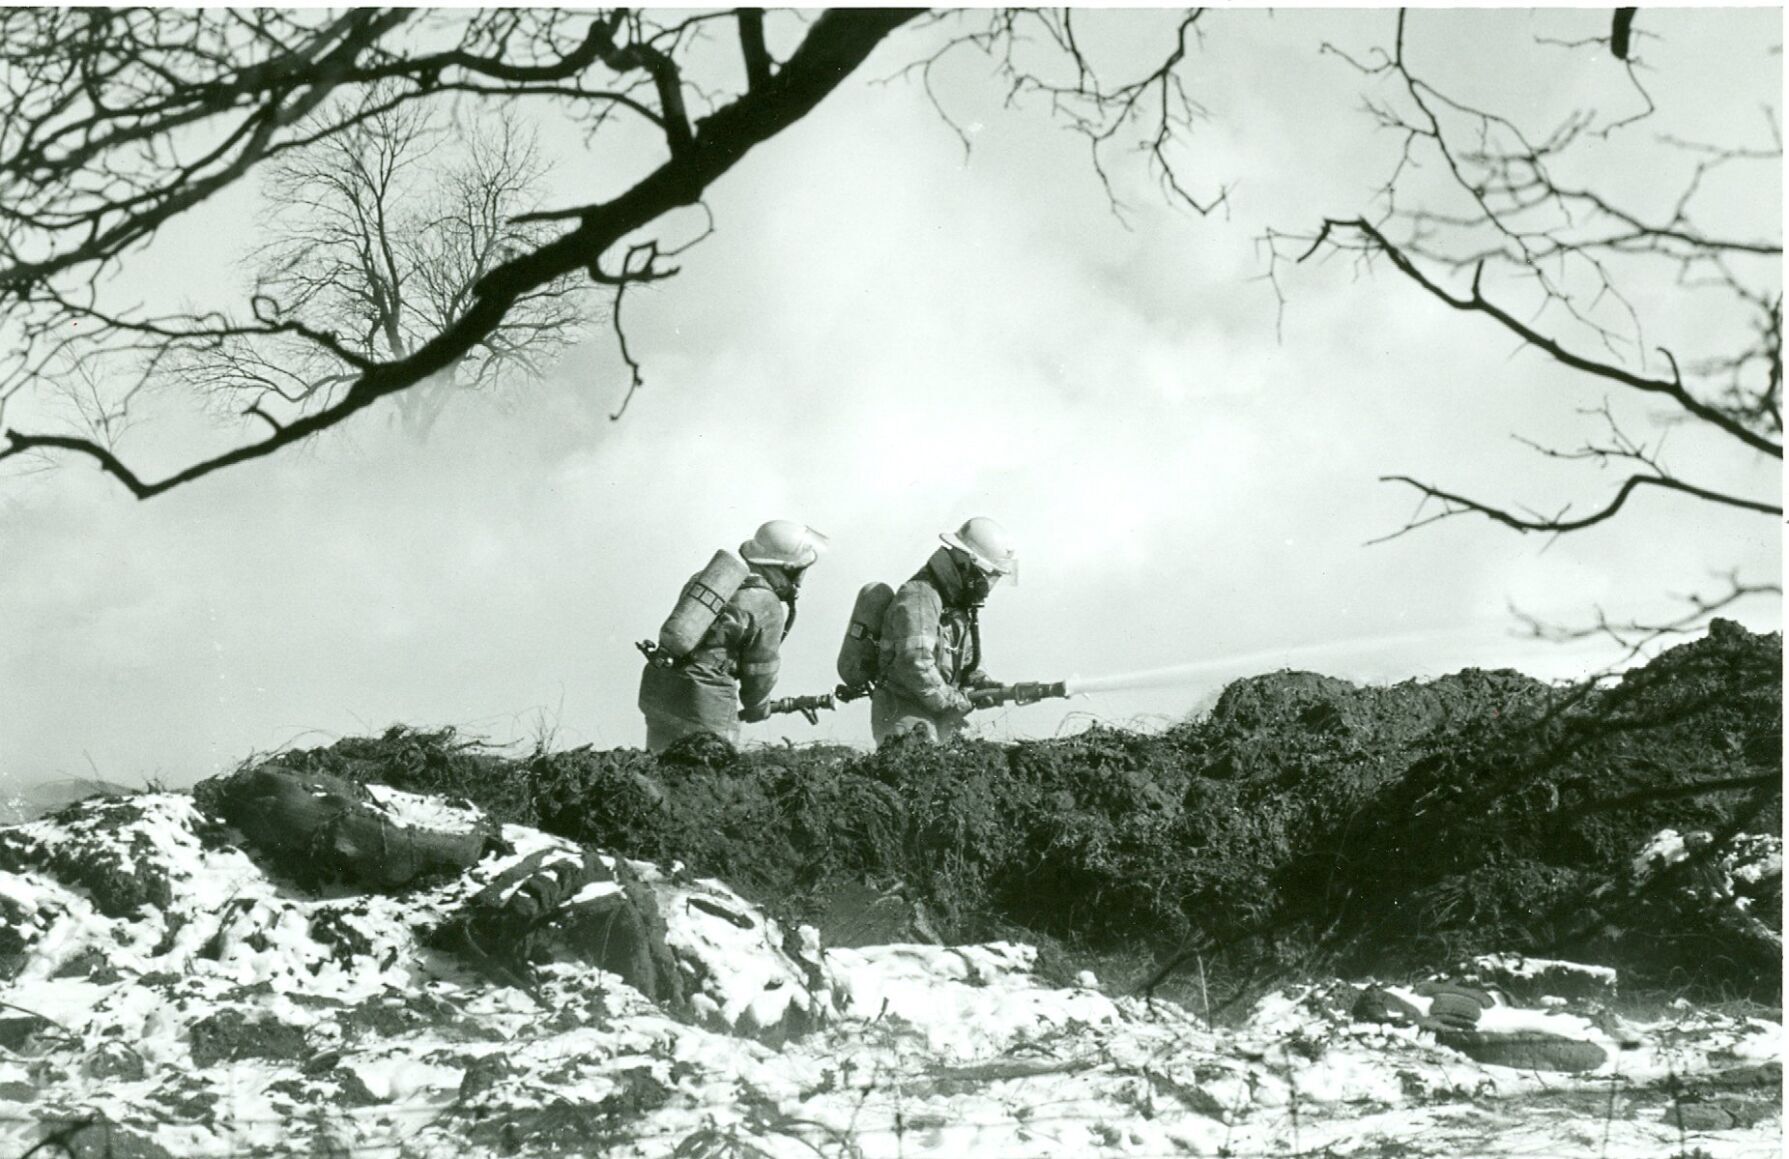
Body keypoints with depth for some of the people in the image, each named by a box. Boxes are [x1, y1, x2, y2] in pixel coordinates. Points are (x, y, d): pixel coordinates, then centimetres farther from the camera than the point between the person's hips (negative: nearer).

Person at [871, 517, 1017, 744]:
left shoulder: (961, 603, 14)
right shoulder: (918, 599, -17)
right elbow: (914, 664, -28)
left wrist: (983, 683, 5)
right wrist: (954, 702, -19)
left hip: (939, 720, 9)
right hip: (906, 720, -9)